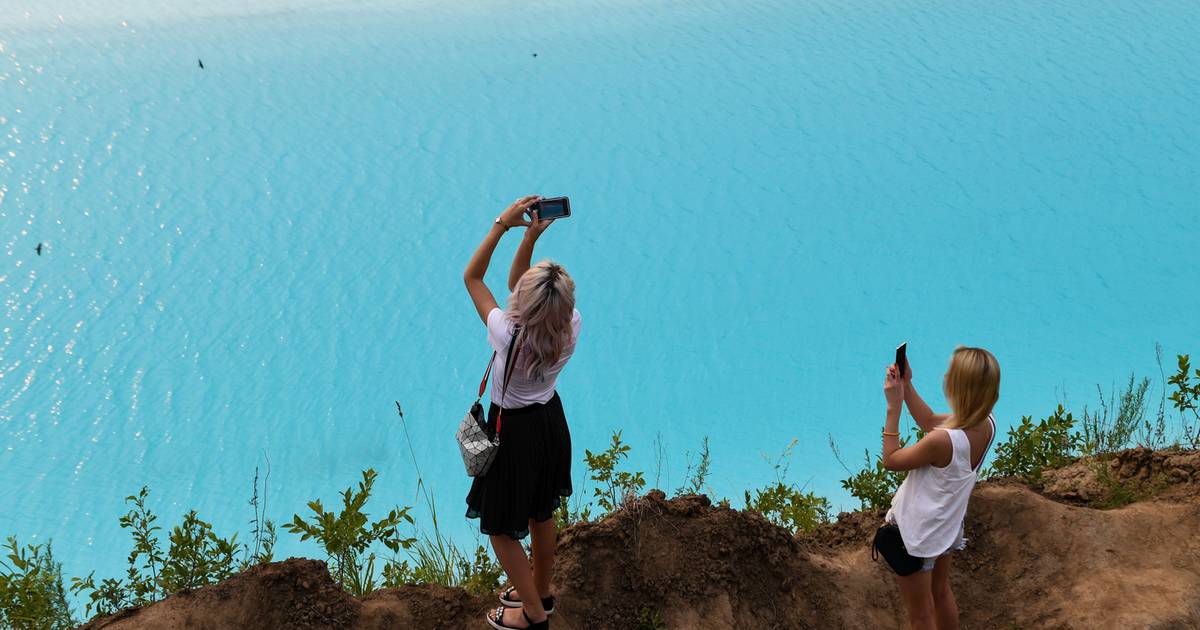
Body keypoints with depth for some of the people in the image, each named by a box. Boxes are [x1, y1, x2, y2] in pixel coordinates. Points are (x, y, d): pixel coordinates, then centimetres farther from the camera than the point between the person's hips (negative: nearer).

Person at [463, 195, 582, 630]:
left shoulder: (509, 336, -36)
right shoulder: (572, 326, -21)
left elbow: (471, 277, -21)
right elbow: (513, 284, -4)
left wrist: (503, 224, -22)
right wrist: (531, 238, -15)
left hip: (514, 432, -6)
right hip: (551, 420, 6)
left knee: (501, 528, 16)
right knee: (542, 515, 26)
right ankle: (539, 592, 48)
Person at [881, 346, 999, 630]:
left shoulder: (942, 441, -37)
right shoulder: (987, 424, -15)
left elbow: (890, 460, -19)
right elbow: (929, 421, 4)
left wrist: (893, 407, -20)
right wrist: (907, 386, -4)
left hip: (916, 536, -7)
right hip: (947, 529, 7)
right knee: (941, 592, 32)